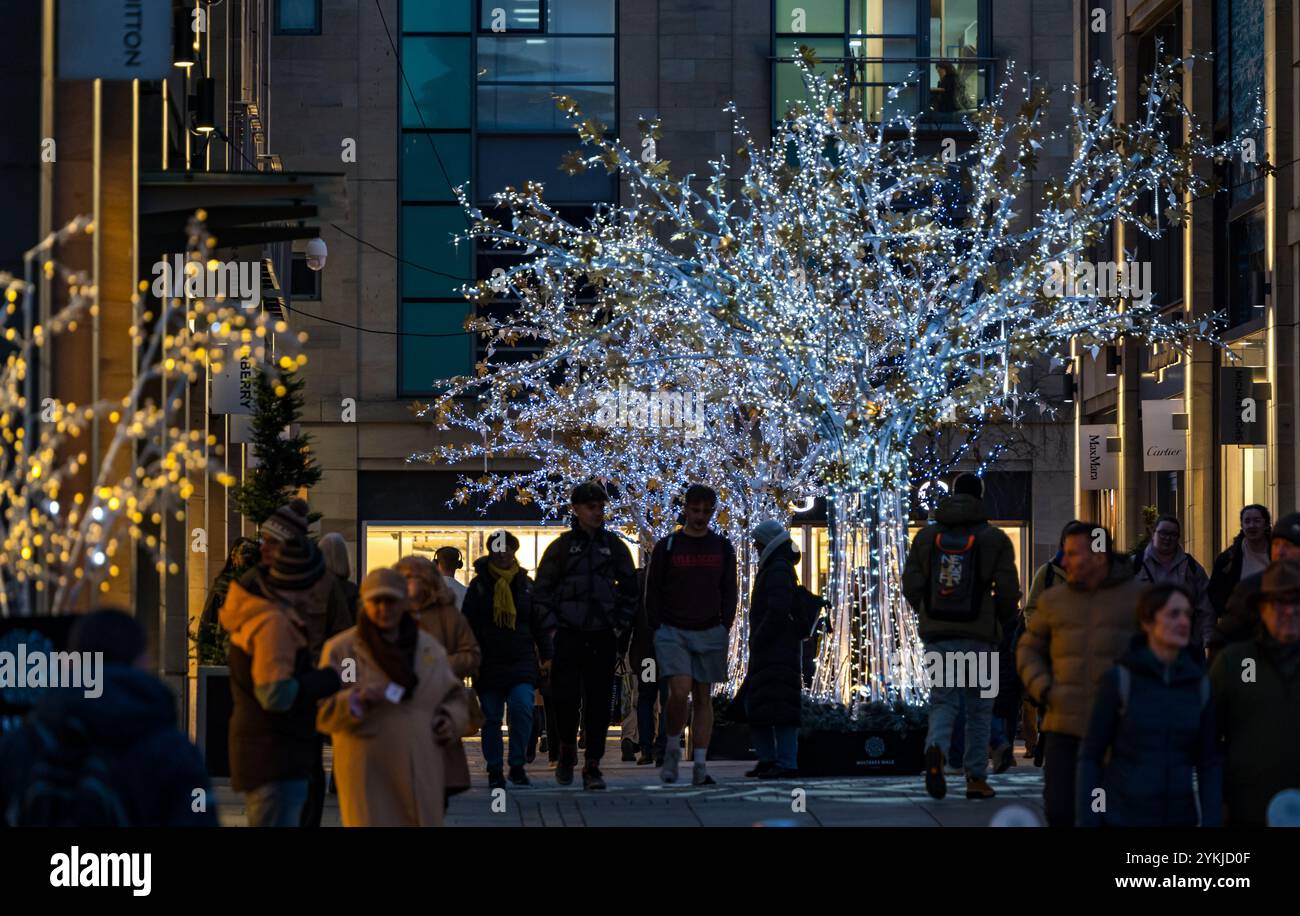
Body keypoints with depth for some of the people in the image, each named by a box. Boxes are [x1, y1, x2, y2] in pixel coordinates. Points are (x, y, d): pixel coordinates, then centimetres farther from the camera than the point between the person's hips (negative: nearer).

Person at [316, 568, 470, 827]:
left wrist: (451, 720, -1)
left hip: (422, 776, 4)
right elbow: (323, 714, -7)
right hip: (369, 775, -4)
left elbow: (456, 698, 20)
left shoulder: (430, 648, 11)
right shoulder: (341, 649, -2)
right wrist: (356, 701, -25)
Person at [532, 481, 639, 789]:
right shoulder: (561, 547, 4)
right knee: (566, 699, -9)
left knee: (599, 703, -1)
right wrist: (551, 628, -3)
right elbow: (541, 591, 6)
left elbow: (630, 588, 17)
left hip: (603, 637, 2)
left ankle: (592, 765, 5)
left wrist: (620, 623, 7)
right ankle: (567, 749, 17)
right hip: (568, 636, -2)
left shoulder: (614, 546, 10)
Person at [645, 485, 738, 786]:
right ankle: (672, 748, 3)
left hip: (710, 633, 3)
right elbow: (652, 592, 4)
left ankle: (700, 766, 3)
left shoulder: (722, 547, 10)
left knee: (703, 698, 2)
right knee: (680, 691, -19)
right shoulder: (667, 546, 2)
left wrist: (725, 628, 2)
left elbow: (730, 592, 13)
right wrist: (660, 629, -4)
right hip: (673, 632, -3)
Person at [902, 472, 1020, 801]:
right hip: (980, 636, -2)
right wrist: (1003, 622, 11)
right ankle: (976, 778, 9)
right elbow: (1007, 590, -7)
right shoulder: (994, 539, -3)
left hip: (938, 635, 2)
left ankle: (935, 749, -25)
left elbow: (910, 584, 2)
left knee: (943, 701, 5)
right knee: (979, 707, 9)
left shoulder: (926, 536, 5)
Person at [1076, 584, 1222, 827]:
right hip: (1121, 818, -4)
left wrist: (1211, 822, -3)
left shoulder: (1200, 685, 4)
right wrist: (1088, 822, -10)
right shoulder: (1119, 680, -7)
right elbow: (1090, 756, -4)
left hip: (1178, 820, 4)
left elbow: (1209, 763, 7)